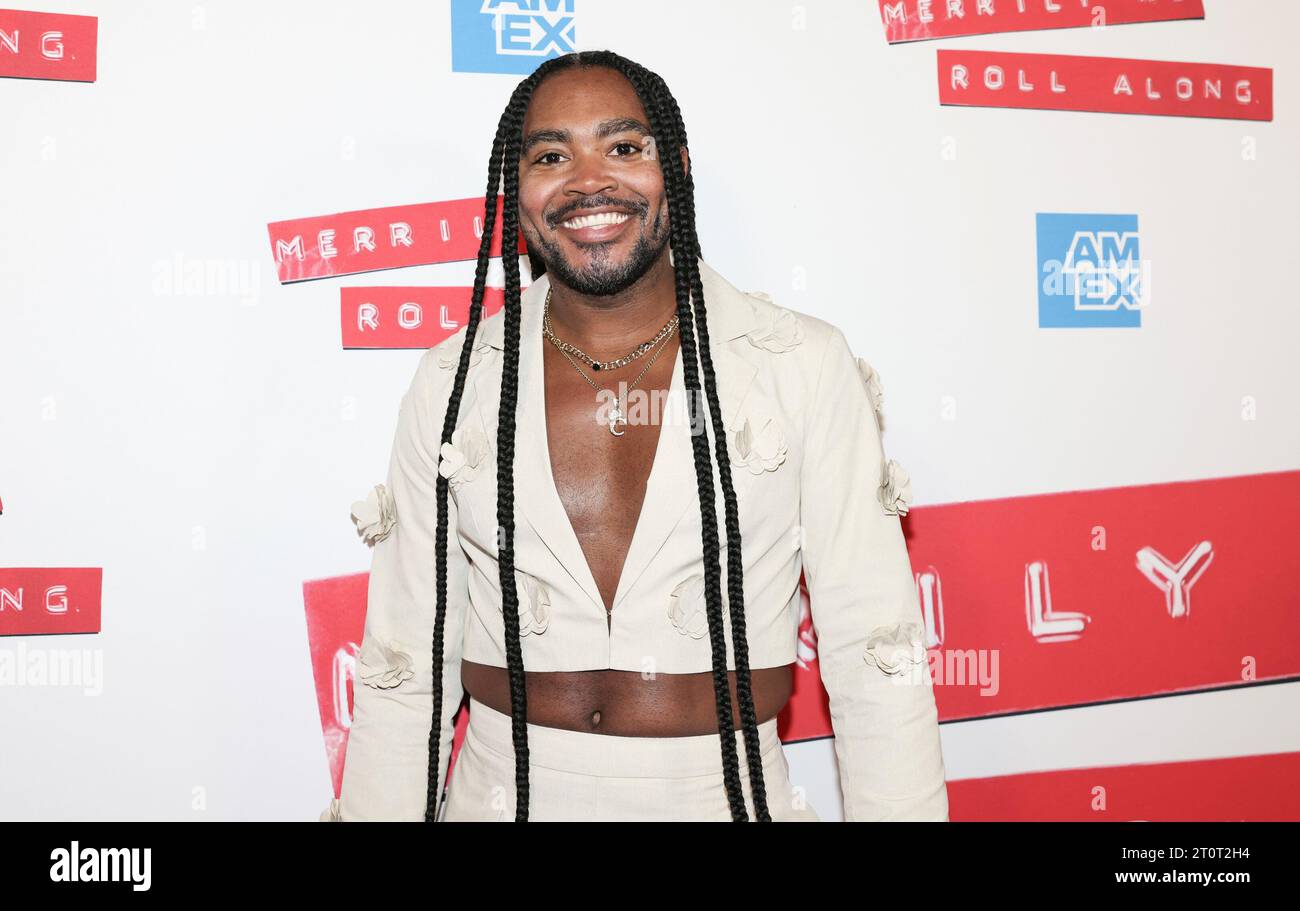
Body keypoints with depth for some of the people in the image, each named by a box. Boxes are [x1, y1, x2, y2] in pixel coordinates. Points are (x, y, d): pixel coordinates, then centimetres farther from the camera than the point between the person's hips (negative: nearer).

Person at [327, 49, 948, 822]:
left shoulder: (805, 366, -8)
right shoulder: (453, 383, -3)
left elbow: (874, 653, -8)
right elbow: (405, 665, 0)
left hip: (728, 793, -1)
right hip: (503, 792, 2)